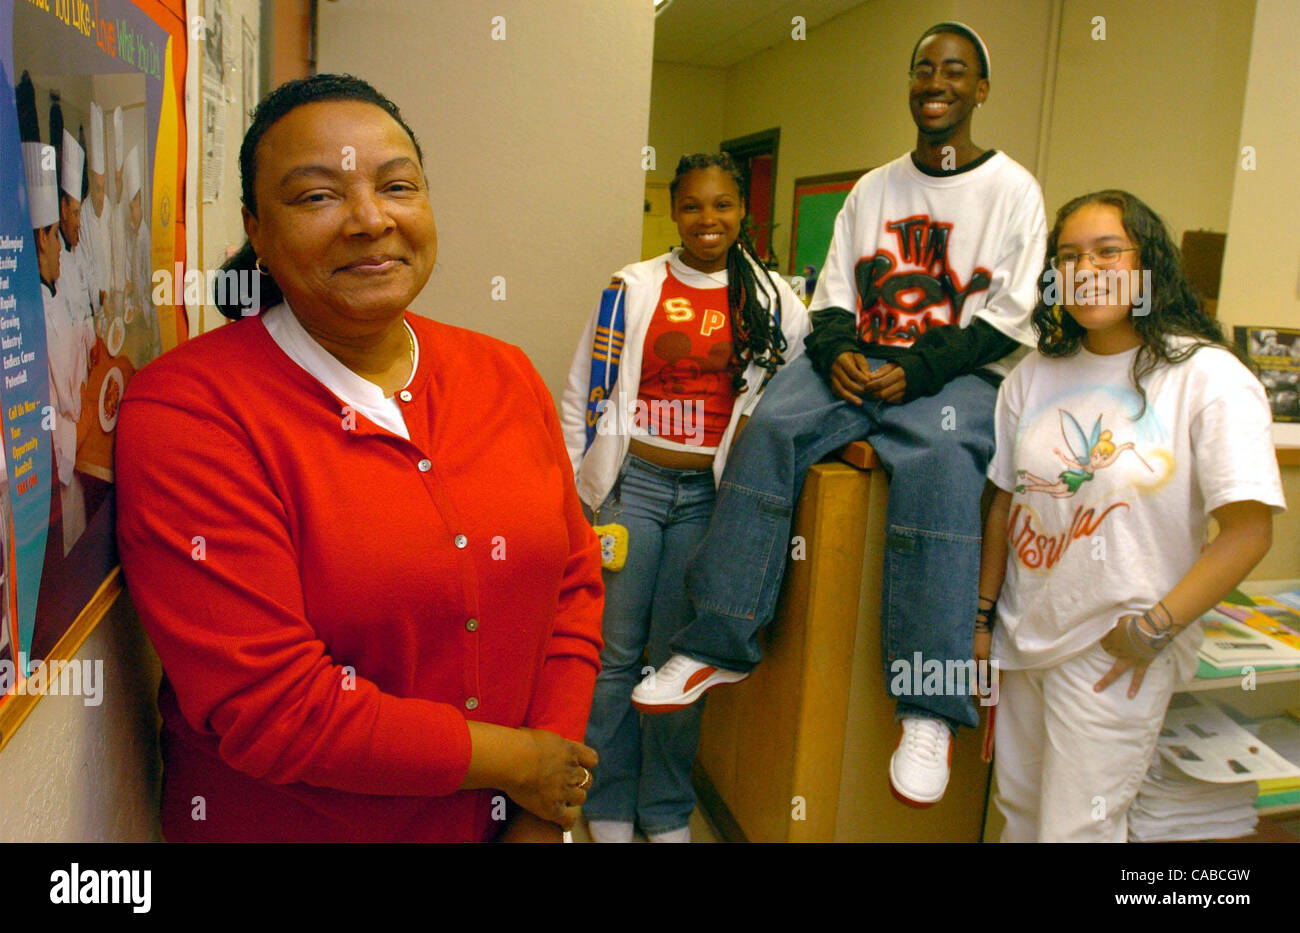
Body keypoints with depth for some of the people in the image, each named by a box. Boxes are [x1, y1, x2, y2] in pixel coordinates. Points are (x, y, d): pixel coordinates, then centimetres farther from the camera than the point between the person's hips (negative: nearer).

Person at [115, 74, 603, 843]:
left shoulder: (506, 376, -3)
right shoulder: (184, 411, -18)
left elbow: (573, 580, -1)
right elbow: (266, 707, -22)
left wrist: (545, 814, -9)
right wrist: (512, 760, -16)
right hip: (285, 822, -4)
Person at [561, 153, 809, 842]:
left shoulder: (772, 299, 5)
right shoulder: (633, 287, 3)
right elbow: (581, 394, 5)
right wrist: (575, 490, 1)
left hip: (711, 494, 1)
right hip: (632, 482, 0)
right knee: (614, 651, 5)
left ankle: (666, 810, 27)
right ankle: (607, 803, 25)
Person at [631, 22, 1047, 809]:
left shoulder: (1013, 190, 6)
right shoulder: (872, 189, 19)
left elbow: (1009, 317, -3)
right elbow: (834, 293, 15)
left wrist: (917, 371, -15)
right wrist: (838, 351, -7)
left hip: (959, 374, -4)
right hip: (860, 362, 4)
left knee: (938, 459, -36)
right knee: (771, 425, -25)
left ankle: (929, 707, -30)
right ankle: (720, 647, -21)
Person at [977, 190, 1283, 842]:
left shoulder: (1210, 378, -11)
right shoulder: (1035, 376, 4)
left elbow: (1248, 530, -14)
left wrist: (1153, 629, -17)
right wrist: (982, 615, 8)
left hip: (1114, 652, -5)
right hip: (1023, 636, 5)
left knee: (1076, 830, 4)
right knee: (1017, 809, 19)